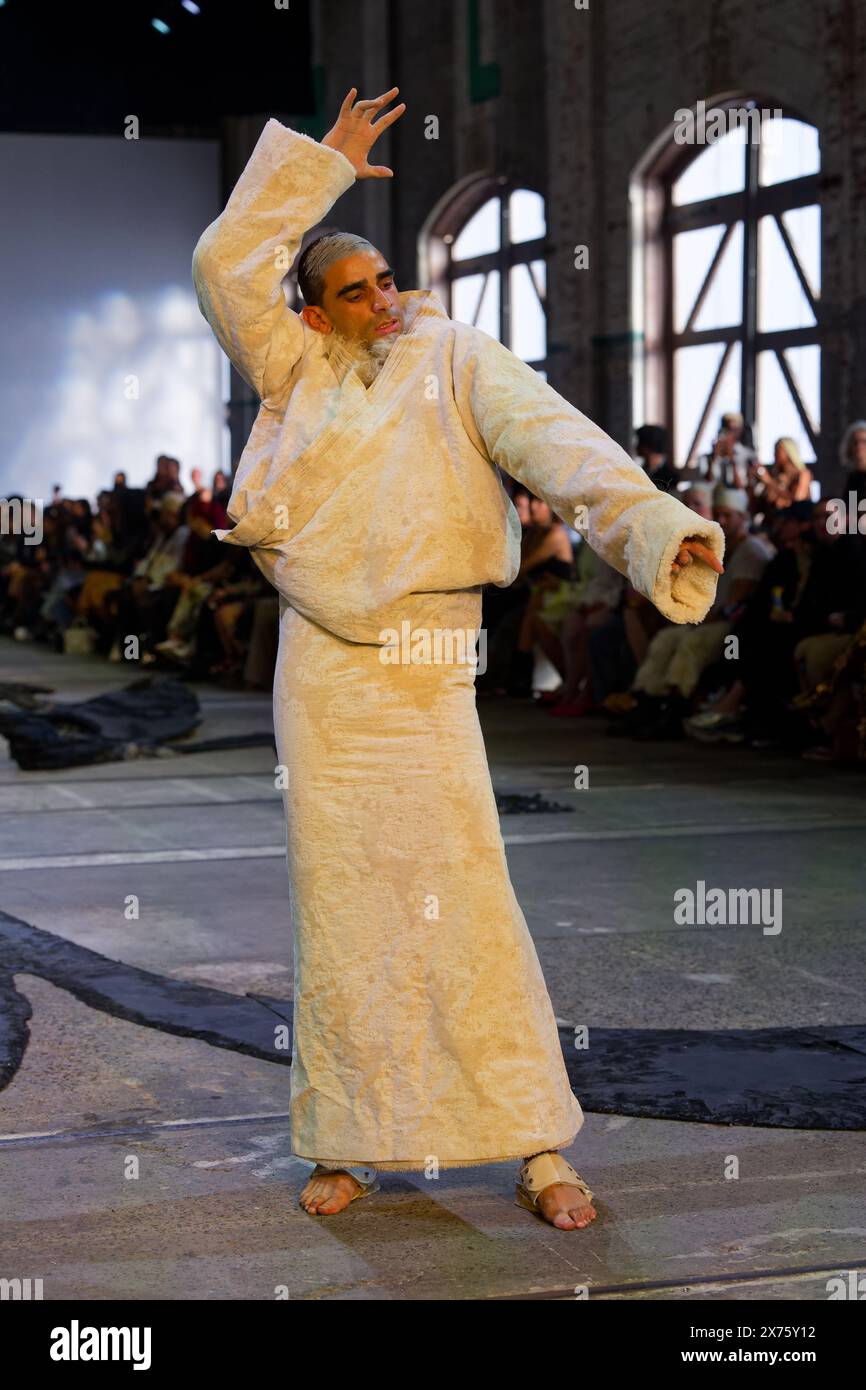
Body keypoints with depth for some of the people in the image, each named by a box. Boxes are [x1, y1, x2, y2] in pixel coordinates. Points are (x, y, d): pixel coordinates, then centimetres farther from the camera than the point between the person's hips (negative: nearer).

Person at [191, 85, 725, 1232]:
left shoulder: (457, 360, 3)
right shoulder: (294, 370, 12)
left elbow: (557, 444, -11)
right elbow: (225, 264, 10)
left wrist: (656, 526, -27)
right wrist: (323, 165, 13)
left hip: (423, 672, -3)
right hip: (317, 673, 3)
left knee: (466, 899, -8)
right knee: (337, 908, 6)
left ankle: (538, 1149, -2)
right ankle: (345, 1147, 16)